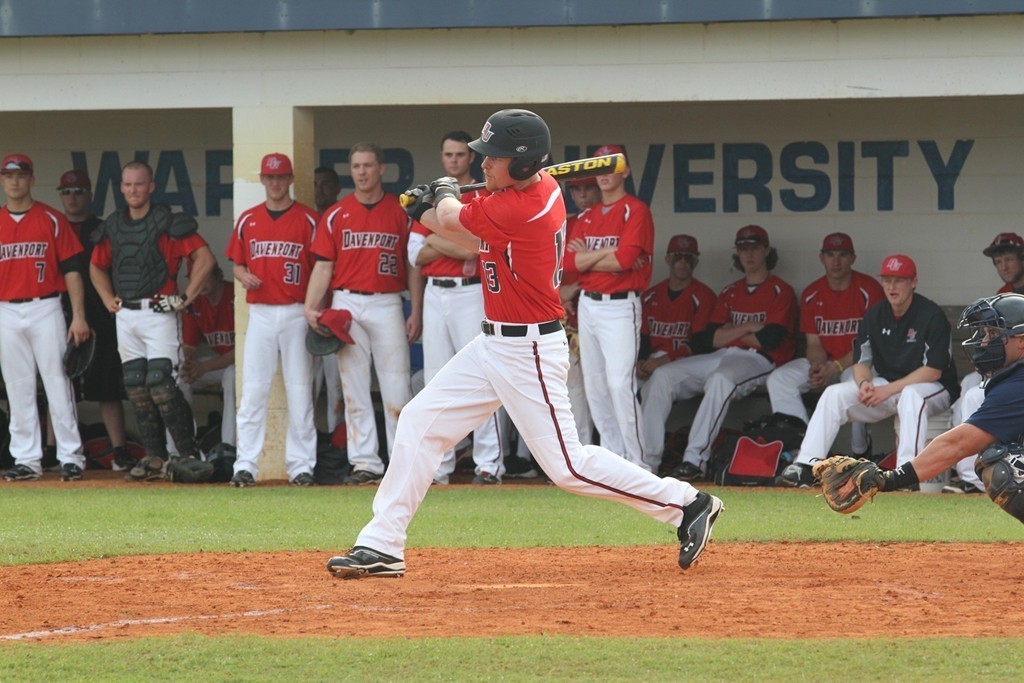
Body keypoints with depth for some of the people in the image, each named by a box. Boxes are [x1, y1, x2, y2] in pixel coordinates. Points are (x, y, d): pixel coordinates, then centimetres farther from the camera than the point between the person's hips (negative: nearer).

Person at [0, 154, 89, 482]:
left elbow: (72, 270, 0)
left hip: (45, 310, -3)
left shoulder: (52, 220, 2)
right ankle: (26, 460, 8)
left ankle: (71, 457, -2)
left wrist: (78, 317, -7)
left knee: (58, 383, -5)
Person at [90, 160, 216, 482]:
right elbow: (97, 267, 26)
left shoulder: (169, 223, -6)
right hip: (125, 316, 6)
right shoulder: (112, 226, 11)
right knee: (136, 387, 5)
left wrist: (187, 297, -9)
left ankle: (188, 454, -9)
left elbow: (204, 258, -8)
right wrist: (108, 299, 13)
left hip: (159, 313, -6)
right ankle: (155, 457, 11)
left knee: (159, 383, -15)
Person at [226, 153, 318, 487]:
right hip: (260, 314, 2)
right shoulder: (248, 220, 10)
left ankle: (301, 465, 5)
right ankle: (245, 465, -4)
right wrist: (243, 277, -6)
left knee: (300, 390, 1)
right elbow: (237, 263, 18)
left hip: (297, 314, -2)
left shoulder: (307, 220, 2)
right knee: (252, 389, -3)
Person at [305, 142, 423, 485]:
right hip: (347, 305, 1)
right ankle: (365, 462, 3)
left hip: (387, 305, -1)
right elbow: (323, 264, 5)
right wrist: (311, 307, -8)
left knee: (396, 386, -3)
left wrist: (416, 312, -1)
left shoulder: (401, 212, 6)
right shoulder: (336, 215, 8)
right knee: (354, 387, 1)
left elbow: (413, 265, 6)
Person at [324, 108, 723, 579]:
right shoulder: (544, 187, 4)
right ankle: (382, 547, 9)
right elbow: (483, 242, 19)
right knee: (419, 422, 7)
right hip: (494, 345, 10)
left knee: (567, 466, -6)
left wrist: (445, 194, 15)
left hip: (528, 352, -10)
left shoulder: (519, 209, -26)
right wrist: (431, 214, 13)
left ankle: (687, 505, 4)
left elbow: (451, 221, -7)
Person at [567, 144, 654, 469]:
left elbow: (625, 259, -17)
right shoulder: (587, 217, 15)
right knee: (594, 385, 8)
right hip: (588, 305, 8)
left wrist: (588, 256, -3)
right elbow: (572, 262, 2)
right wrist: (608, 252, -10)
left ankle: (636, 463, -13)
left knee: (620, 384, -16)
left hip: (620, 305, -8)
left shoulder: (635, 210, -5)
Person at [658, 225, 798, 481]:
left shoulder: (780, 292, 3)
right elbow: (713, 338, 11)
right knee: (664, 376, -13)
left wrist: (730, 333, 3)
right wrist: (747, 328, -3)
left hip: (760, 361, -7)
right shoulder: (729, 294, 22)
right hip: (723, 357, 7)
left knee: (720, 379, -40)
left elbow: (770, 339, -10)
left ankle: (696, 458, -43)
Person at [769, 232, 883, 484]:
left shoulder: (869, 290, -11)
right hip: (825, 362, 6)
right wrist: (817, 368, -18)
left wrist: (836, 367, -23)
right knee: (779, 379, -17)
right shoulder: (812, 295, 4)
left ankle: (860, 454, -19)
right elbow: (814, 343, 5)